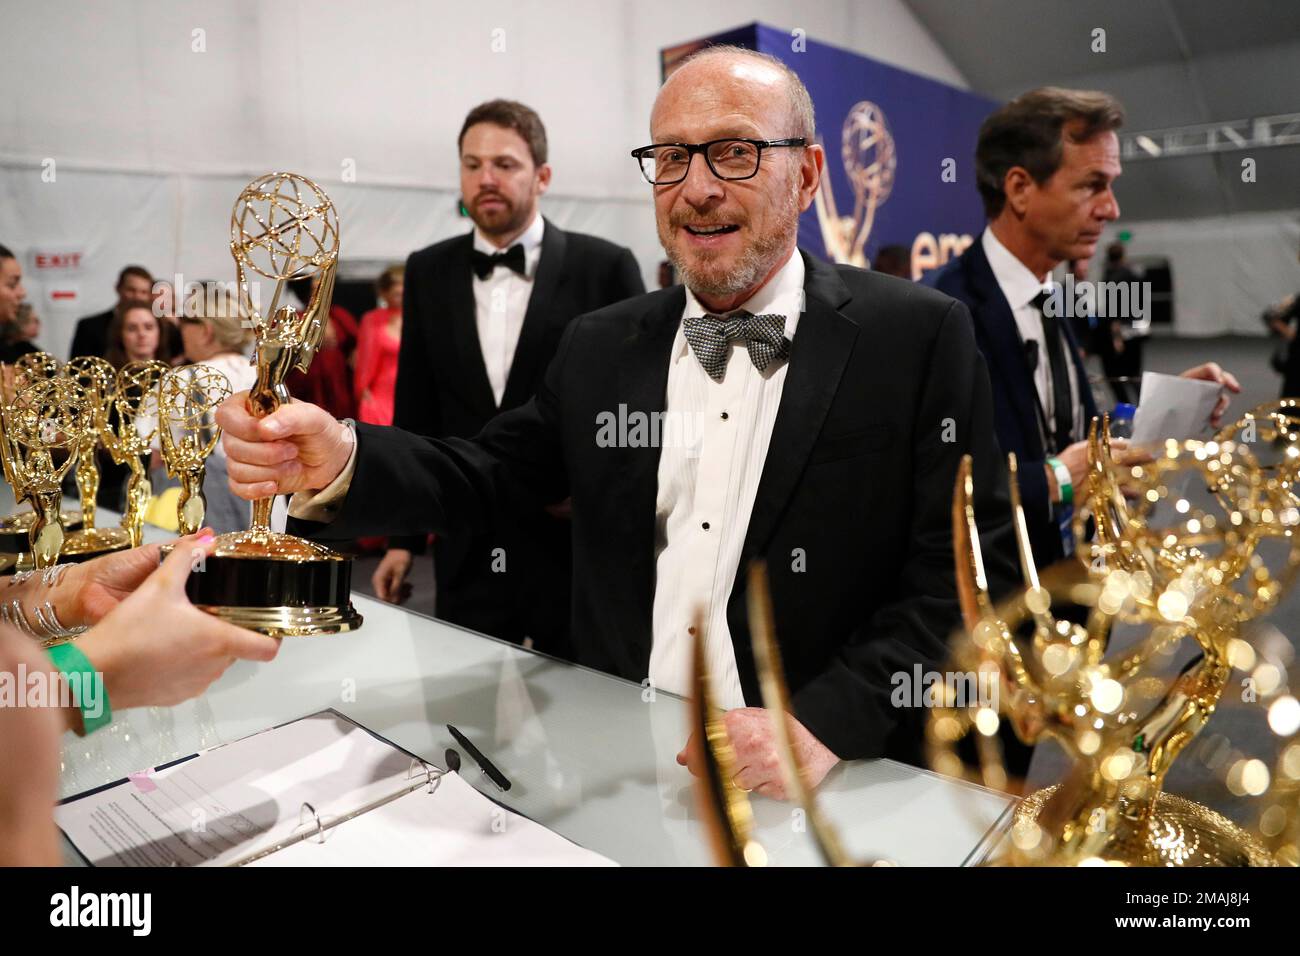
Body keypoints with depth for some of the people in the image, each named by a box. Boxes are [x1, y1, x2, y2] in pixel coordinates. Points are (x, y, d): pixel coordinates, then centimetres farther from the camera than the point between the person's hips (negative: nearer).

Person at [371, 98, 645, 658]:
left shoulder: (604, 267, -4)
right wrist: (403, 537, 10)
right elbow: (415, 412, 10)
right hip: (469, 553, 3)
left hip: (583, 548, -2)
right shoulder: (428, 273, 7)